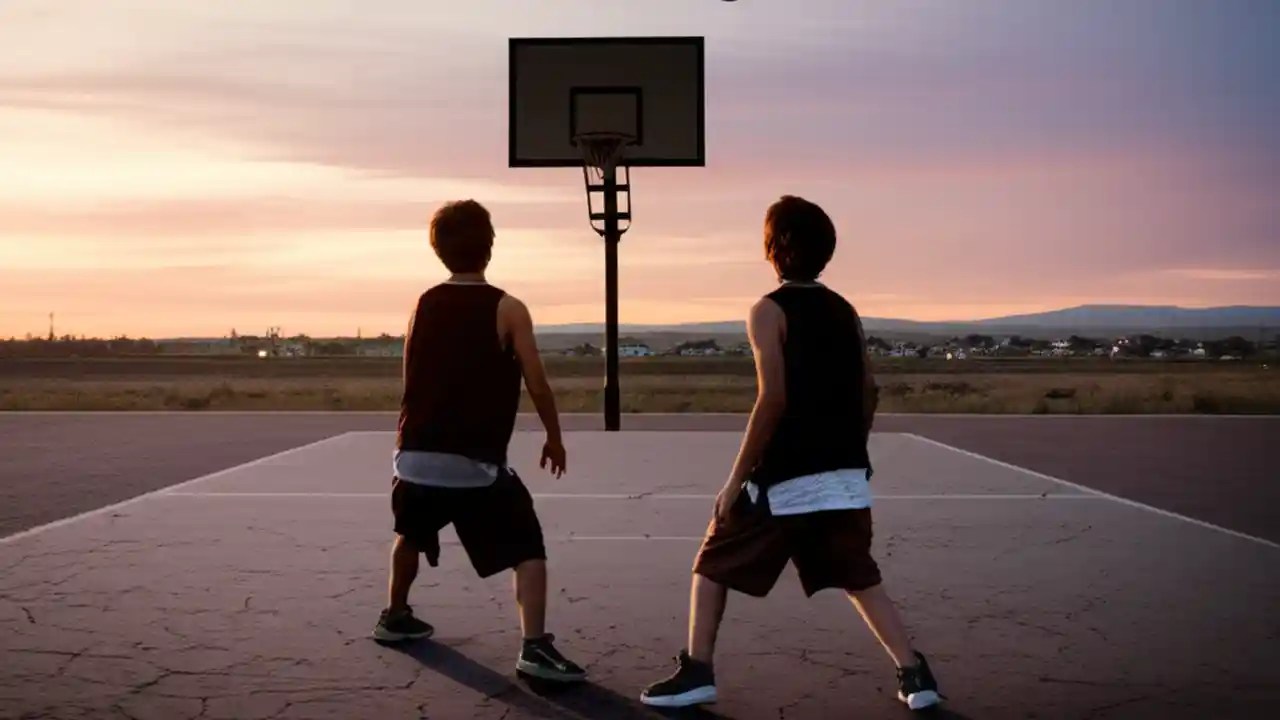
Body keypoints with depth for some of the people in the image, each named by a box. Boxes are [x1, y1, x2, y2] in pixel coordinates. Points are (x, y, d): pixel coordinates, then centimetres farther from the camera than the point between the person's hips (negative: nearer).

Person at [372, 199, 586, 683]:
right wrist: (554, 438, 11)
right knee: (528, 549, 0)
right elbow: (537, 385, -4)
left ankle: (394, 616, 45)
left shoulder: (424, 305, 9)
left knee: (411, 534, 32)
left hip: (416, 455, 5)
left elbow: (411, 377, 16)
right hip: (476, 463, -5)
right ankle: (535, 647, -14)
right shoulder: (507, 309, -5)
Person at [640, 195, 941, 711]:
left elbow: (773, 399, -16)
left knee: (713, 565, 11)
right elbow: (868, 393, 13)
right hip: (843, 476, 6)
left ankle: (696, 672, 8)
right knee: (860, 579, 17)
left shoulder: (770, 310, -8)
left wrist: (736, 479, -12)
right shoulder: (845, 312, 12)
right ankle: (914, 673, 9)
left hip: (784, 476, -5)